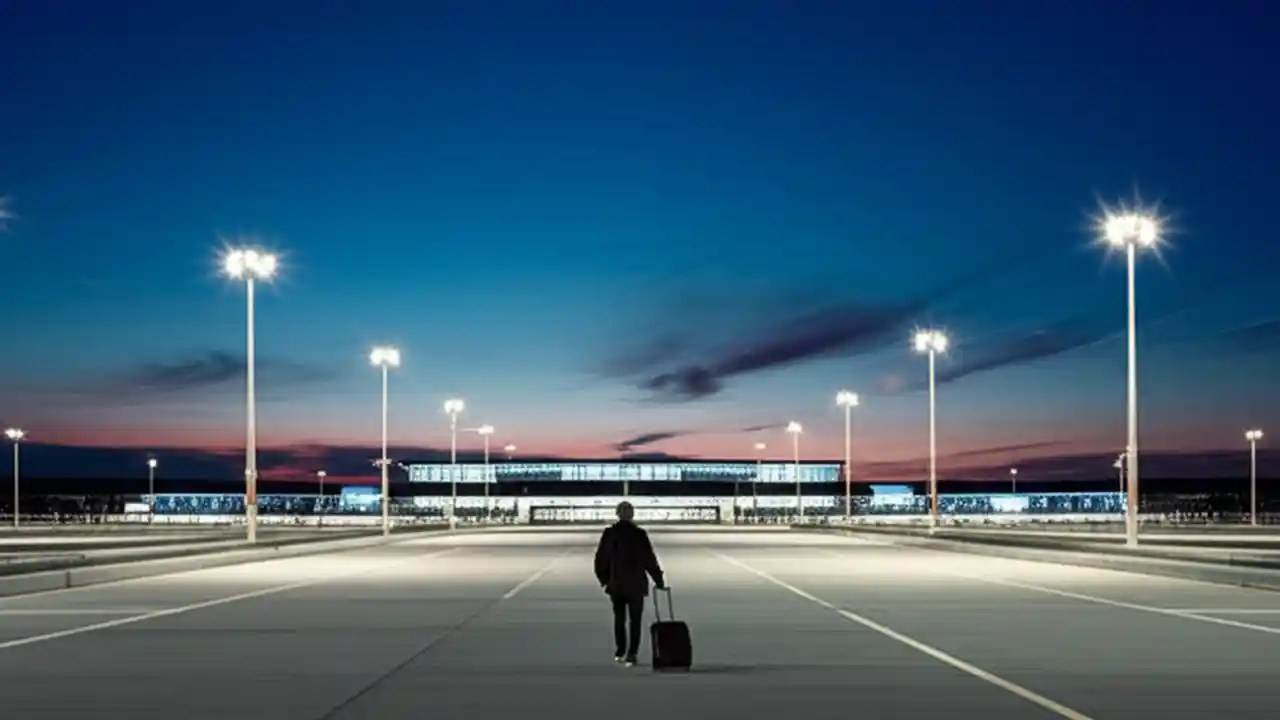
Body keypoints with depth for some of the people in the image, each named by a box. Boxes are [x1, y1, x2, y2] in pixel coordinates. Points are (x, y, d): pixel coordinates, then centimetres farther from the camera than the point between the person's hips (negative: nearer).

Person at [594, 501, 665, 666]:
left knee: (619, 619, 17)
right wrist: (658, 580, 1)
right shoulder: (639, 534, -11)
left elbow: (601, 559, 2)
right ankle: (631, 654, -1)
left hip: (615, 584, 3)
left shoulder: (609, 533, -3)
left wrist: (605, 579, 15)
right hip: (635, 584, -3)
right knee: (635, 620, 5)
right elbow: (649, 559, -8)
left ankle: (620, 652, 23)